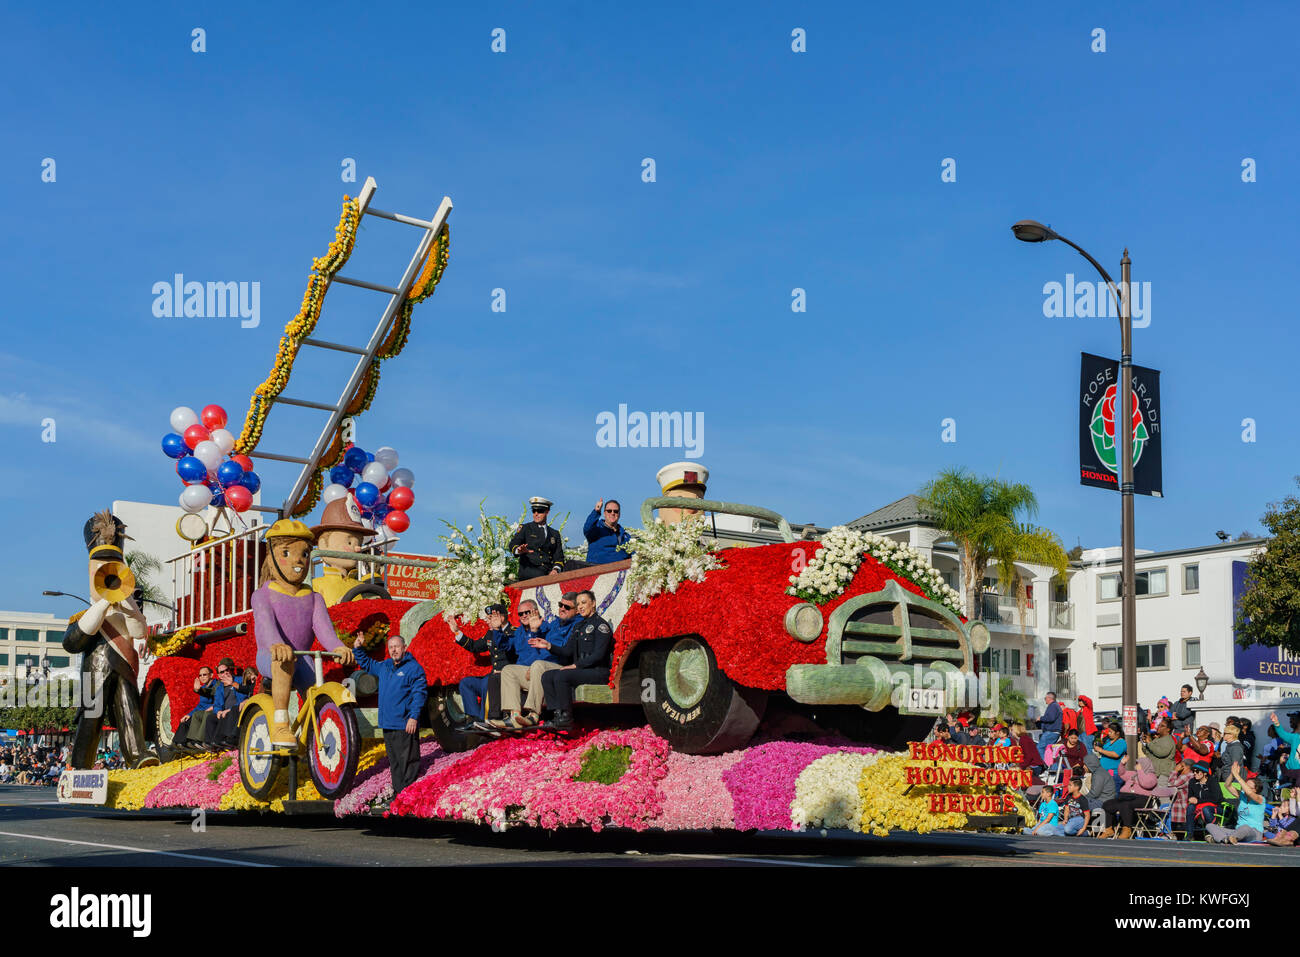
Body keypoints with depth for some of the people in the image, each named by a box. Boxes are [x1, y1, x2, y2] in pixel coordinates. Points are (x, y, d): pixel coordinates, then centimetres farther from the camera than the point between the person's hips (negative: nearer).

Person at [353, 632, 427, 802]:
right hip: (387, 724, 8)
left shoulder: (413, 668, -7)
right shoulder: (384, 666, 16)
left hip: (405, 726, -8)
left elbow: (420, 693, -13)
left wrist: (414, 717, -20)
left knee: (408, 762, -6)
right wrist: (358, 648, 19)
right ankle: (398, 796, 21)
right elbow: (367, 664, 34)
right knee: (394, 762, 13)